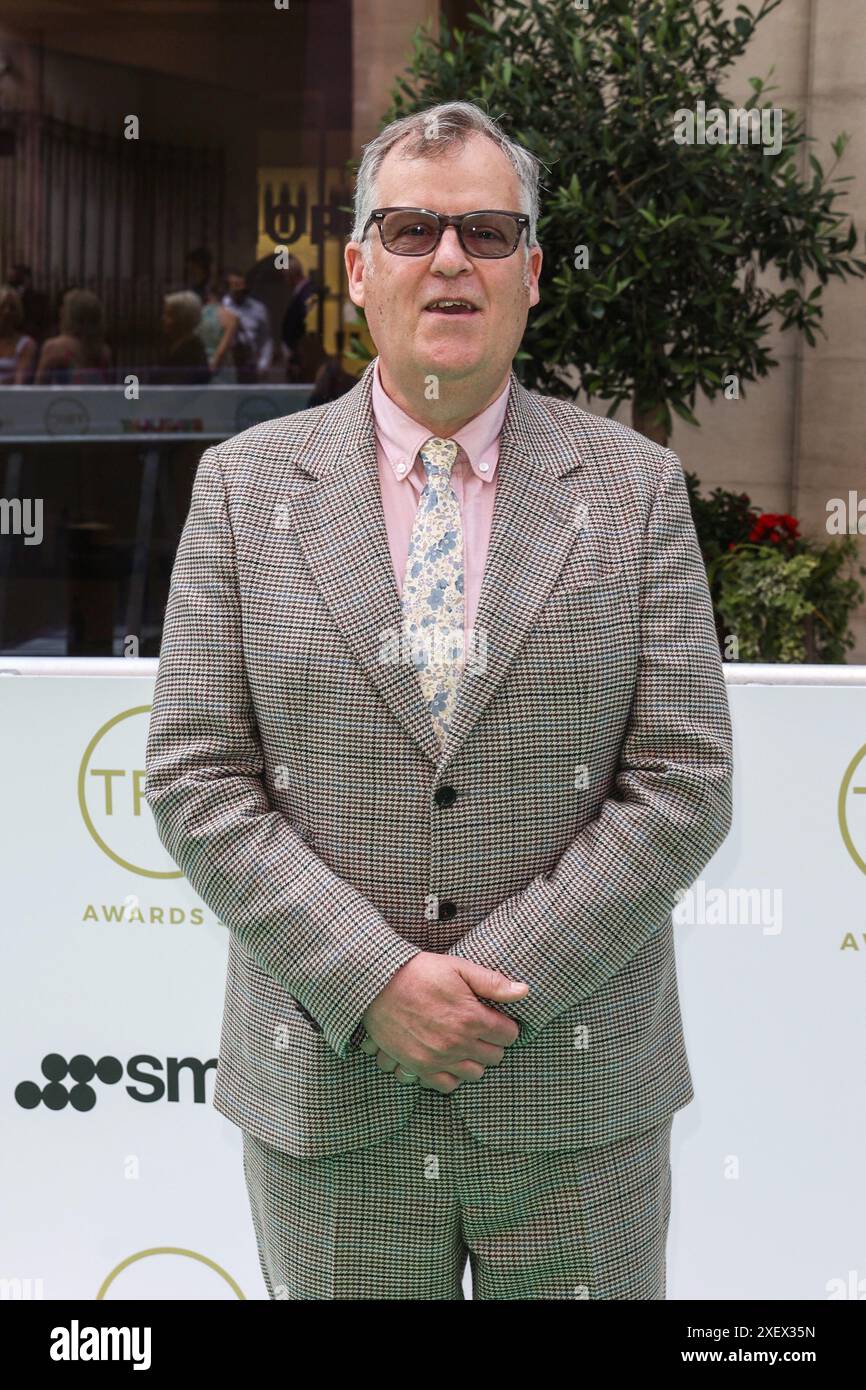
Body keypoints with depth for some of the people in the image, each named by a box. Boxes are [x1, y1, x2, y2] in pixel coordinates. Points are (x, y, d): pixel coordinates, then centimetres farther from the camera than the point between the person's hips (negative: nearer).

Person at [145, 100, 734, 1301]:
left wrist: (492, 988, -12)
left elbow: (683, 784, -5)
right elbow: (196, 782, -3)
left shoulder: (636, 490, 1)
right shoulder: (244, 486, 2)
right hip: (329, 1094, 0)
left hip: (574, 1096, 0)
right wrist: (374, 984, -13)